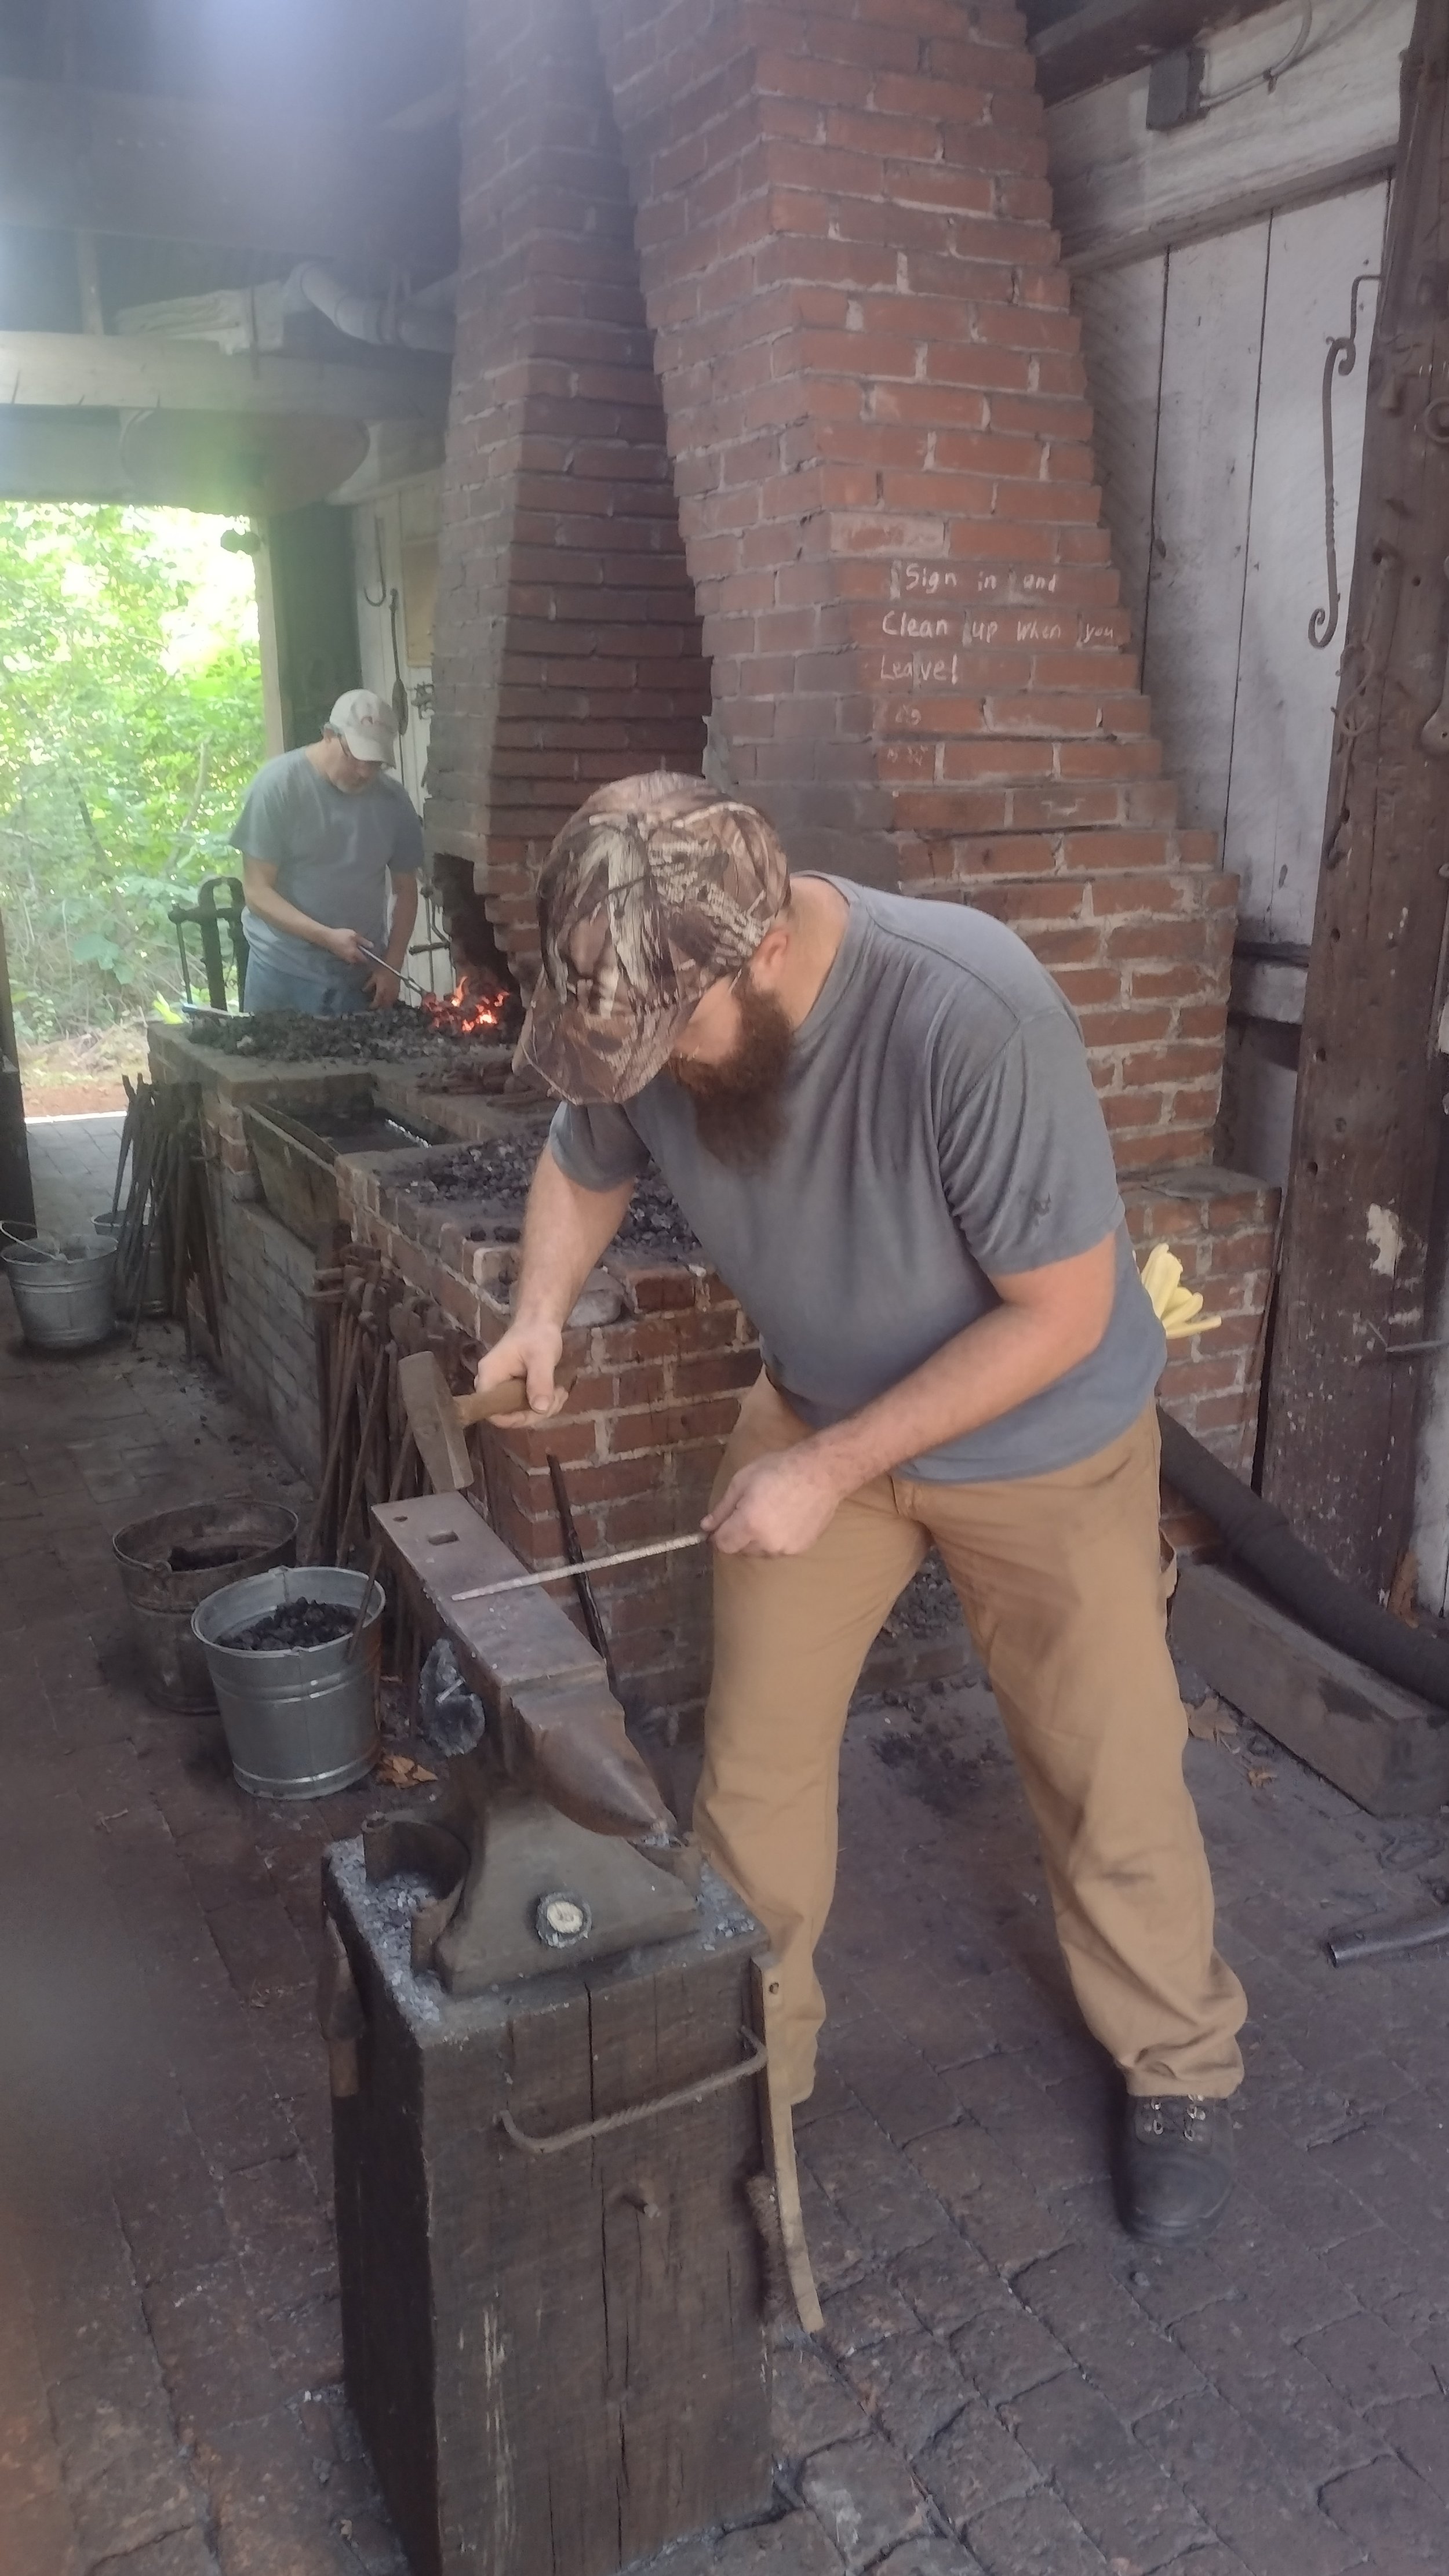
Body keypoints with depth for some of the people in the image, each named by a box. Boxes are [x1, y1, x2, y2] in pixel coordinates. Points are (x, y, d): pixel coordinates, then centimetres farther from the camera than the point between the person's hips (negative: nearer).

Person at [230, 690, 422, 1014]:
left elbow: (405, 889, 10)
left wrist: (391, 966, -2)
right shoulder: (278, 783, -11)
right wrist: (326, 937, -23)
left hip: (362, 975, 3)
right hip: (283, 973, -3)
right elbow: (257, 892, -12)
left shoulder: (393, 801, -1)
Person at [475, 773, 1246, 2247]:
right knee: (751, 1758, 8)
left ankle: (1180, 2066, 35)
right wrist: (539, 1314, -16)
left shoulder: (974, 1017, -37)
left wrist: (830, 1469, -27)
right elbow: (582, 1166, 3)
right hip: (812, 1408, 4)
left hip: (1036, 1437, -4)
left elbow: (1060, 1313, -28)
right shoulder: (643, 1009, -19)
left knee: (1105, 1778, 8)